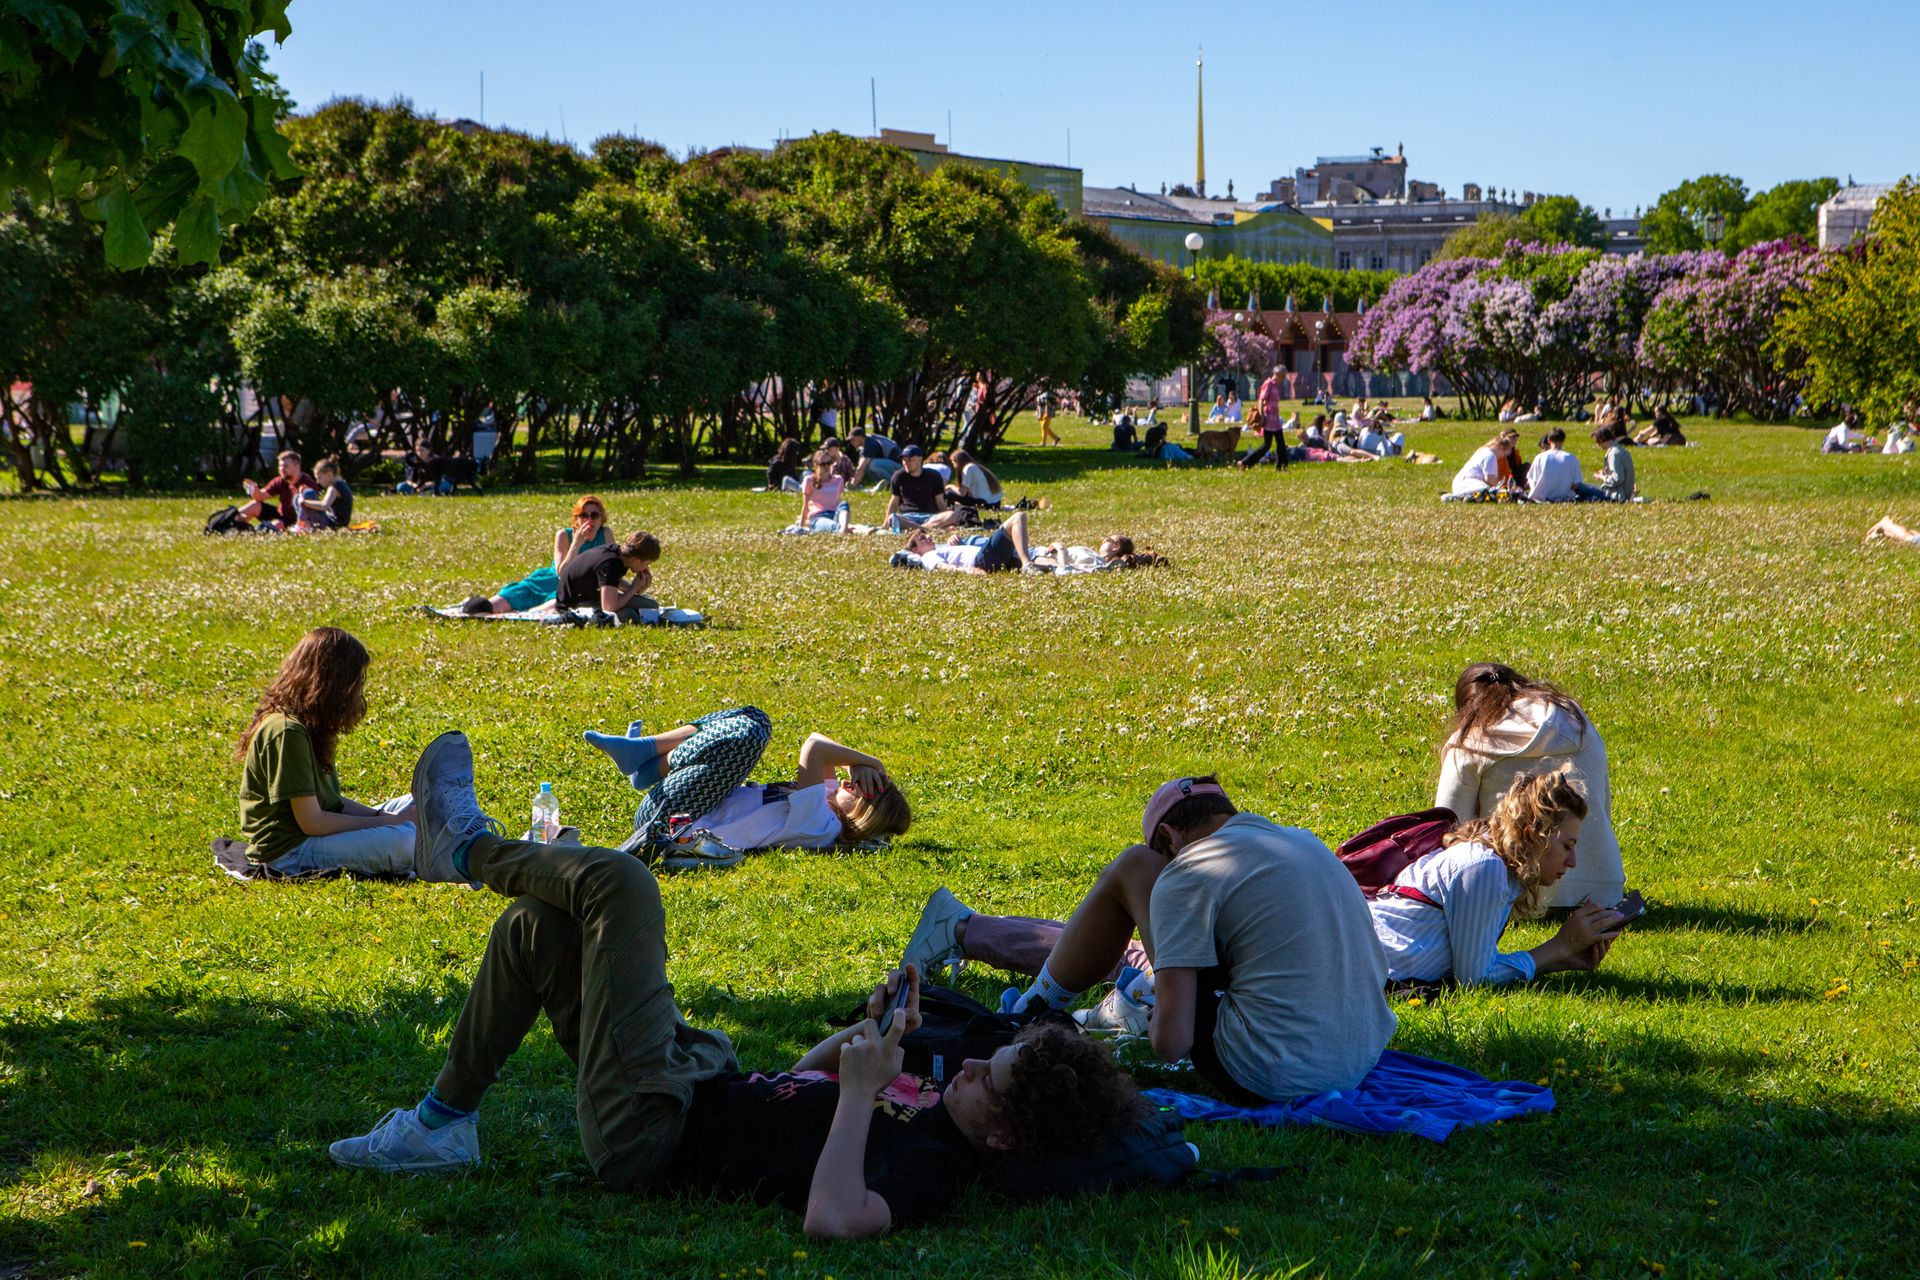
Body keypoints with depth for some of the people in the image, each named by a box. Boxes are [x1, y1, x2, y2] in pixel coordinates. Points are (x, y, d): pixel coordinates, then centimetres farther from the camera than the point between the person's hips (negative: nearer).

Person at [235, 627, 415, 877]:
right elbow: (312, 822, -21)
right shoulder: (287, 732, -21)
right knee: (402, 842, -28)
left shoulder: (303, 725, 10)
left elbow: (330, 799, 10)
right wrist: (387, 822, -14)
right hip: (288, 852, -11)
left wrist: (380, 816, -4)